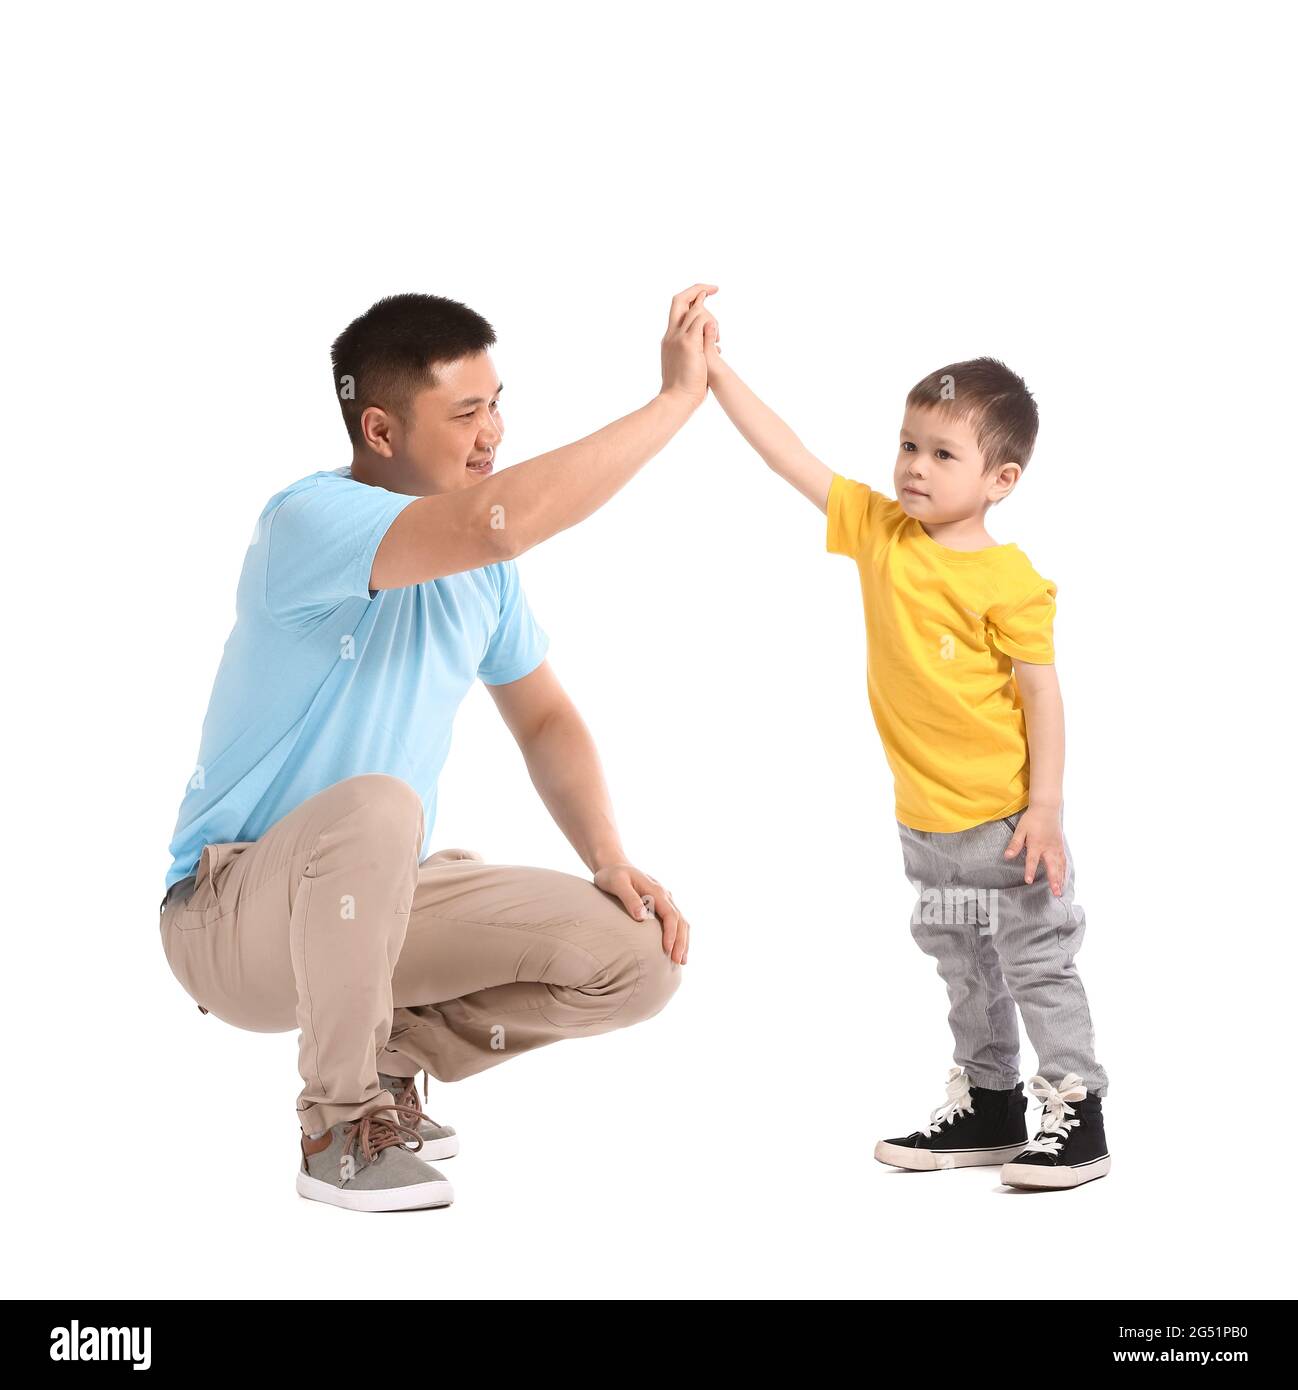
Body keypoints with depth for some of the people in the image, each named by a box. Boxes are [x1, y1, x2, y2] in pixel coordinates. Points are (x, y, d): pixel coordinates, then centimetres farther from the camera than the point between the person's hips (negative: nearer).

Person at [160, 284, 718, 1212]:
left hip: (377, 901, 7)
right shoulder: (311, 520, -22)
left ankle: (387, 1056, 11)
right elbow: (500, 518, -39)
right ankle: (340, 1130, -18)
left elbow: (545, 720, 12)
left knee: (640, 957, -10)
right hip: (234, 917, -7)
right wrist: (678, 397, -32)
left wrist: (607, 856, -5)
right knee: (374, 806, -40)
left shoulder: (483, 565, 3)